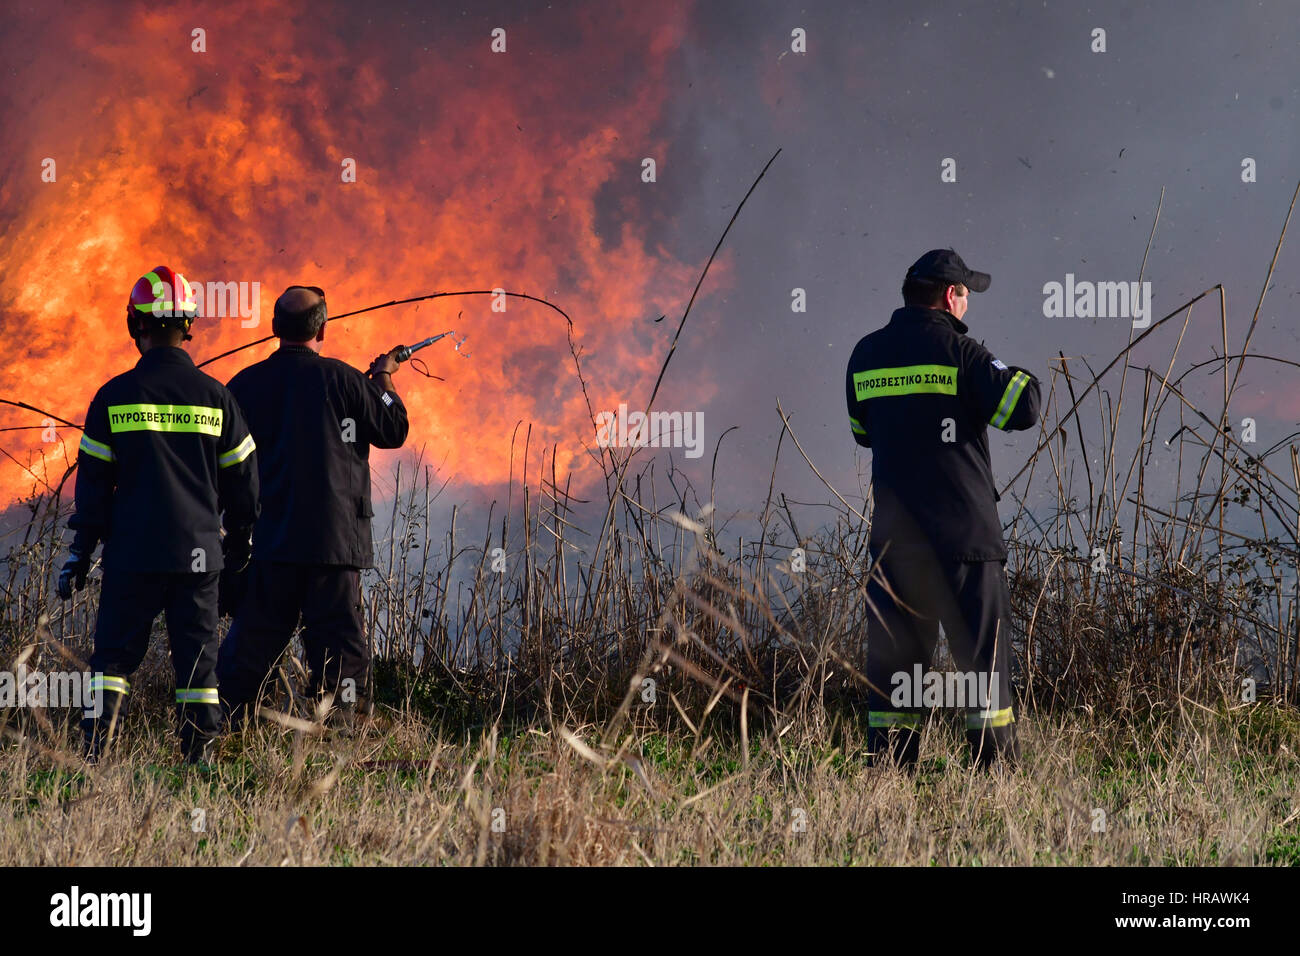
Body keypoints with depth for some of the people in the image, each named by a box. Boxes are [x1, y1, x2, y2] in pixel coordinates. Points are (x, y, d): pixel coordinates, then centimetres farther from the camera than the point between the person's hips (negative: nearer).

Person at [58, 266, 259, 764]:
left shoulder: (114, 396, -4)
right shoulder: (214, 396, 1)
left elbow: (93, 480, 0)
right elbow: (241, 476, 8)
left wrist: (80, 551, 6)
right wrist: (240, 535, 22)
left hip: (132, 554, -1)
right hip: (198, 552, 1)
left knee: (114, 654, 6)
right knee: (198, 660, 7)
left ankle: (95, 755, -3)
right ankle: (199, 755, 5)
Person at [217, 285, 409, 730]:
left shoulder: (244, 385, 2)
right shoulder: (343, 380, -5)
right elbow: (394, 431, 6)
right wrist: (383, 380, 21)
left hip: (265, 542, 3)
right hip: (334, 539, -3)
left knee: (250, 642, 9)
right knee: (339, 644, 2)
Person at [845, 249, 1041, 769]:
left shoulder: (866, 356, 9)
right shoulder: (957, 351, -8)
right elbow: (1022, 408, -13)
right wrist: (1017, 375, 7)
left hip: (893, 531, 5)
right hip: (961, 528, -5)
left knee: (894, 650, 9)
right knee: (983, 647, 0)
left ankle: (889, 768, 7)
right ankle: (996, 763, -1)